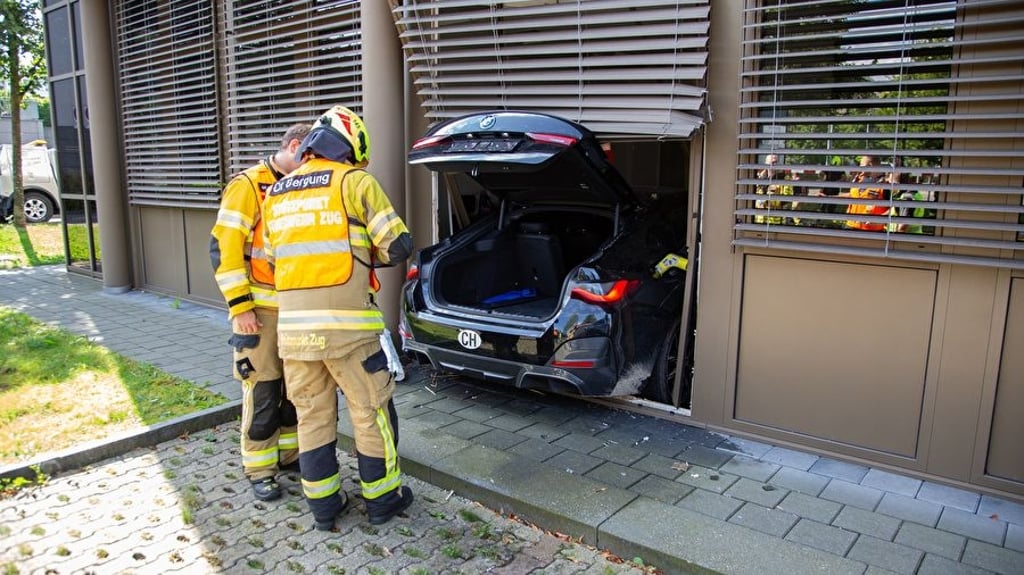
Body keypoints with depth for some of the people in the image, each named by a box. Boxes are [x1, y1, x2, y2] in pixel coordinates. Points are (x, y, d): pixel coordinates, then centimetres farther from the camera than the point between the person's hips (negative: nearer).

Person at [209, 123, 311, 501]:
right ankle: (260, 470, 14)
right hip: (260, 309, -6)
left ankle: (290, 453, 28)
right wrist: (240, 306, -18)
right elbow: (224, 247, -15)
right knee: (263, 392, 1)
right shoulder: (248, 186, -10)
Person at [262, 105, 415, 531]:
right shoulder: (354, 181, -3)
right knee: (371, 414, 10)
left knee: (312, 416, 16)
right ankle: (381, 499, 24)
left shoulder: (276, 194, 15)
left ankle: (323, 505, 27)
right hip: (347, 325, -5)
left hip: (294, 326, 6)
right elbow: (398, 245, -5)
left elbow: (276, 256, 18)